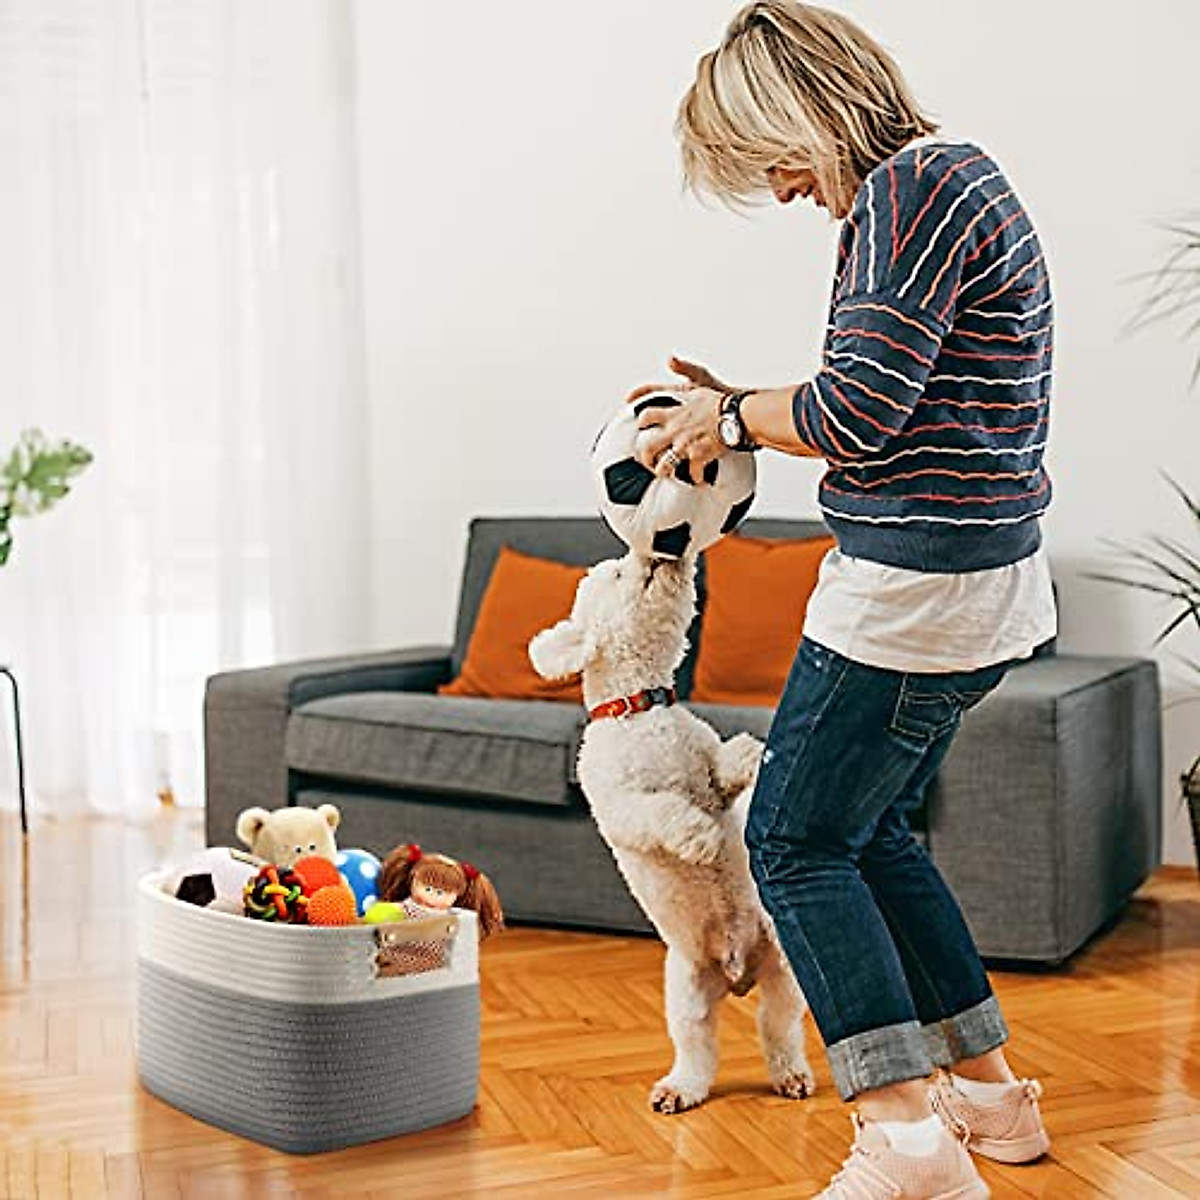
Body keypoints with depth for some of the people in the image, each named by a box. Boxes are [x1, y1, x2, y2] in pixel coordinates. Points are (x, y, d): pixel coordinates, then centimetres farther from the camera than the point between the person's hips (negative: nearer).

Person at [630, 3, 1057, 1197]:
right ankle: (991, 1092, 28)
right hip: (987, 575, 10)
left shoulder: (911, 187, -15)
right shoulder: (955, 178, 17)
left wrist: (736, 419, -3)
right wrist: (745, 413, 12)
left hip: (911, 589, -10)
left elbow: (859, 413, -21)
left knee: (796, 845, -1)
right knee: (868, 830, 19)